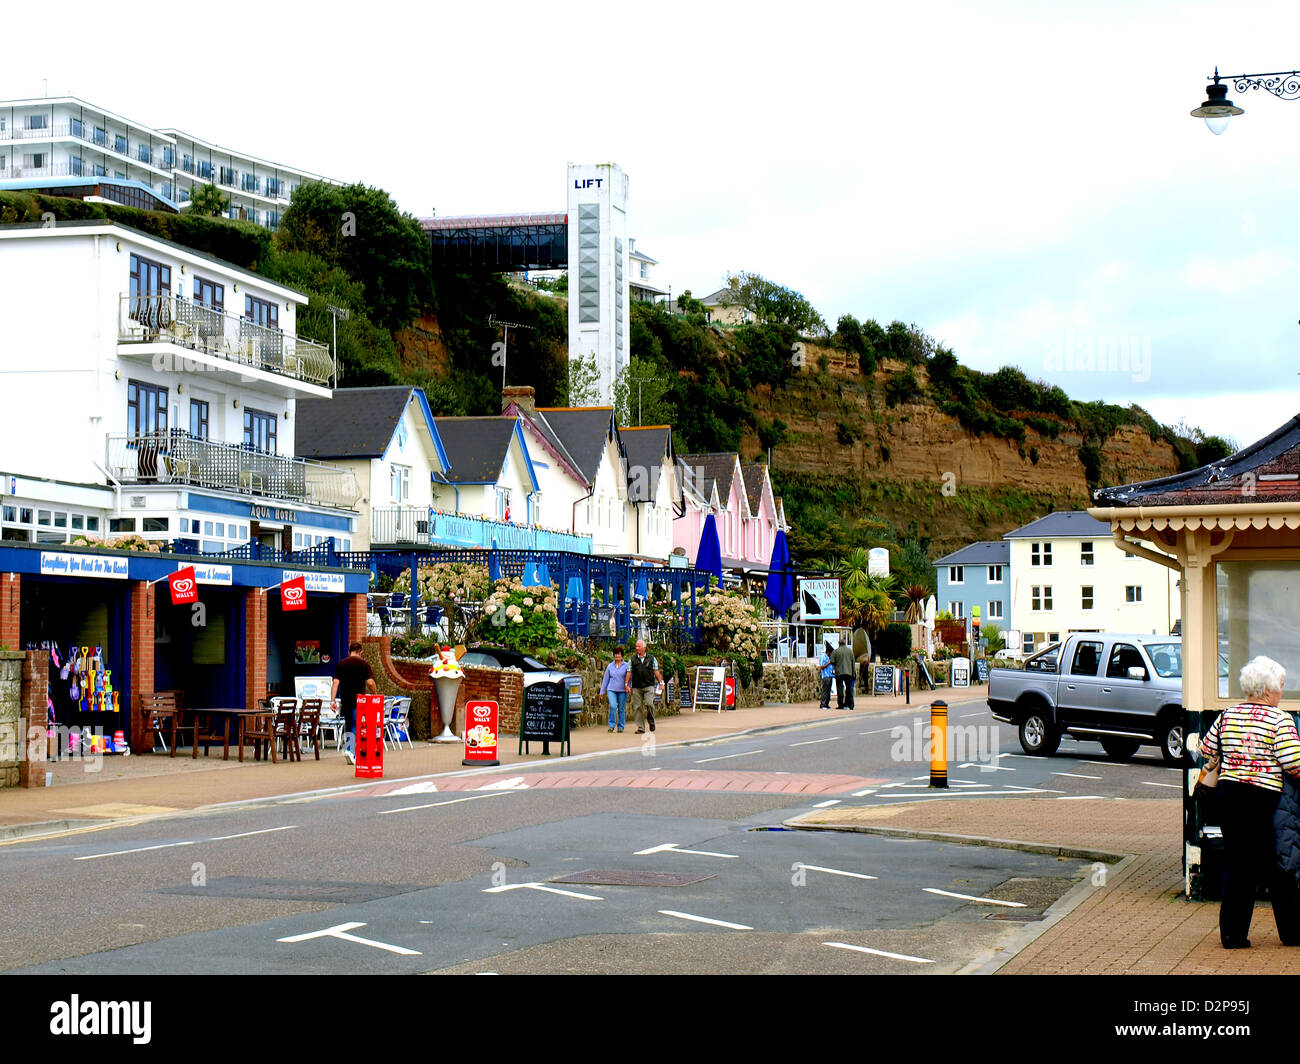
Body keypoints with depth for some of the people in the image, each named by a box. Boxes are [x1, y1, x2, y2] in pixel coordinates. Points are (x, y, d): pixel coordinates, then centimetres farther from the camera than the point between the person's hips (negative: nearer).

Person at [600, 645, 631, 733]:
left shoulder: (626, 666, 3)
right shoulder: (610, 666, 9)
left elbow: (629, 677, 6)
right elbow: (605, 679, 14)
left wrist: (628, 686, -11)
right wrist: (602, 691, 14)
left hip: (622, 691, -1)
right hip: (611, 690, 1)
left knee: (621, 709, 2)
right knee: (613, 706, -18)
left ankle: (620, 727, 14)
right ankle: (611, 725, -7)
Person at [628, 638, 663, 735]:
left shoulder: (651, 659, 9)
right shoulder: (632, 659, 9)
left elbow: (656, 672, 11)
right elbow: (629, 673, 8)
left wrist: (661, 683, 5)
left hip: (649, 686, -1)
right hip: (636, 687, 1)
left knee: (649, 704, -18)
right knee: (638, 707, -1)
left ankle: (651, 721, 5)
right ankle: (640, 727, 5)